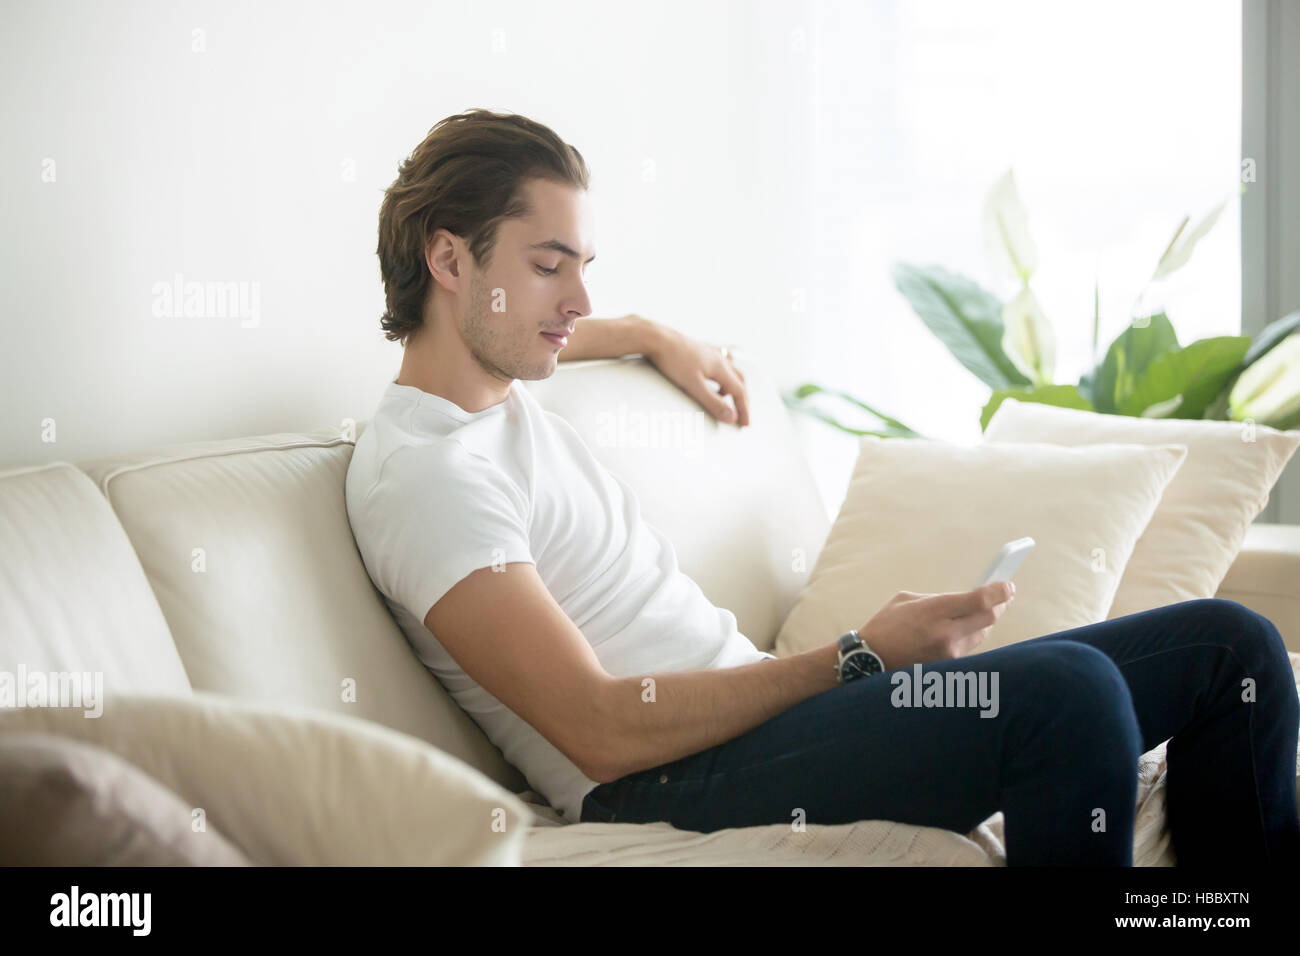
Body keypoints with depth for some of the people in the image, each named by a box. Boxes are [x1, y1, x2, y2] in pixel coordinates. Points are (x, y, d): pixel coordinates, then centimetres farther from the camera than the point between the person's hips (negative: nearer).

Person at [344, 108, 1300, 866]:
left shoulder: (499, 393, 17)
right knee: (1068, 692, -35)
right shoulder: (425, 473, -13)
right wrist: (859, 659, -19)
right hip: (668, 782, -10)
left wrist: (652, 334, 35)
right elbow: (603, 732, -20)